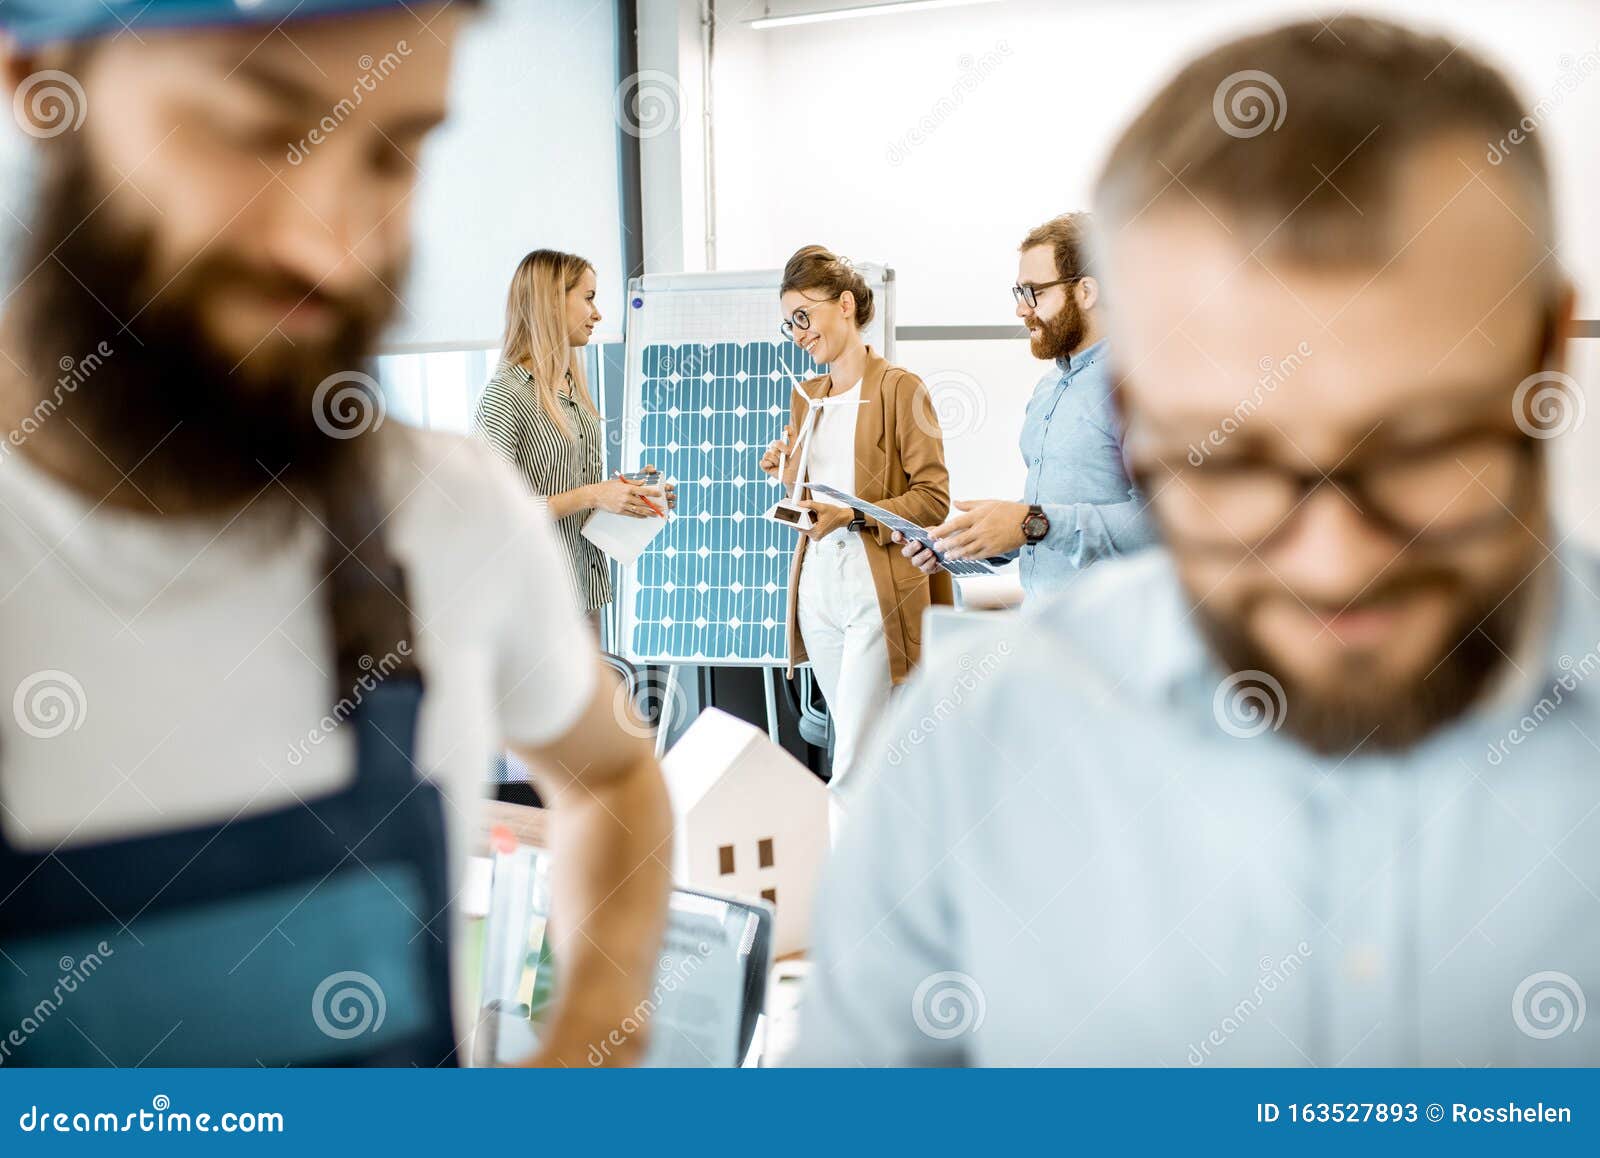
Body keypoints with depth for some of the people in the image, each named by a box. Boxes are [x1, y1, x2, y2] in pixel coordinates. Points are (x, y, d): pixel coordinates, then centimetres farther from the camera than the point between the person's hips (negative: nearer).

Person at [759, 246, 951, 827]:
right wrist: (787, 471, 3)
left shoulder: (899, 388, -6)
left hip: (879, 592, -7)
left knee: (852, 765, -10)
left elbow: (934, 499, -11)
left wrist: (851, 515, -22)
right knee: (869, 758, 13)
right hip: (818, 588, 7)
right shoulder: (805, 397, 16)